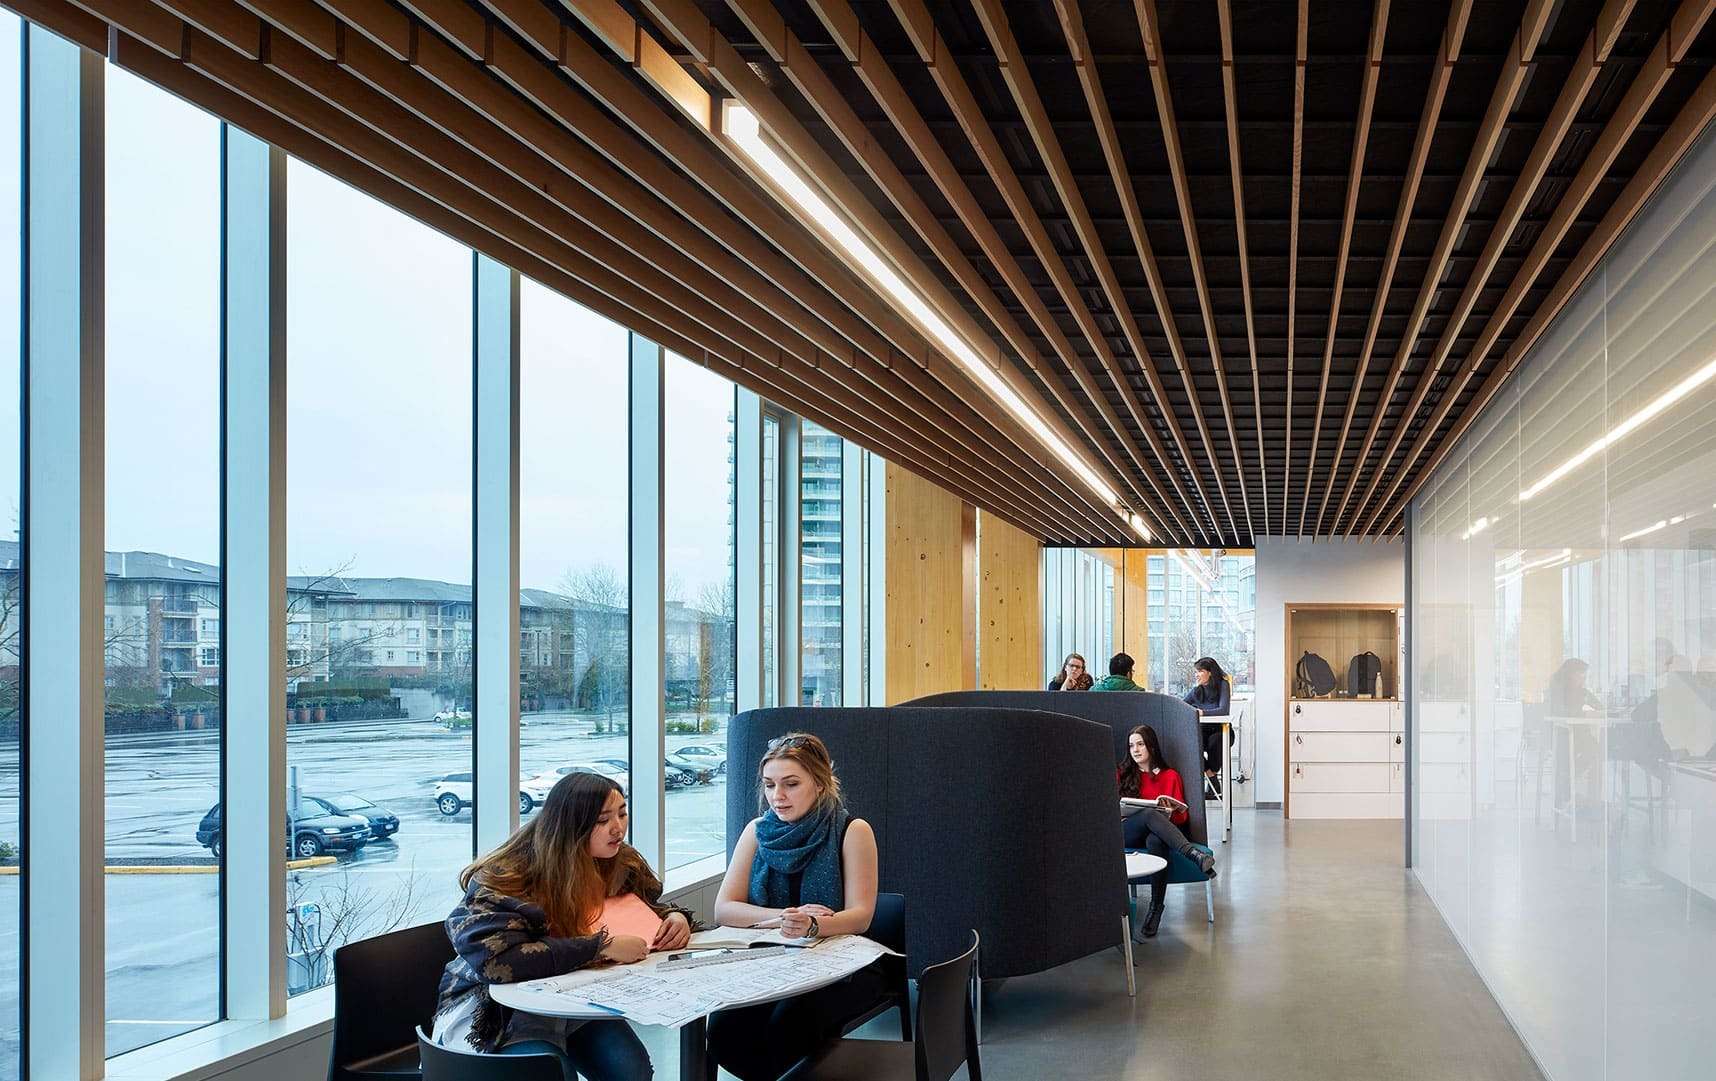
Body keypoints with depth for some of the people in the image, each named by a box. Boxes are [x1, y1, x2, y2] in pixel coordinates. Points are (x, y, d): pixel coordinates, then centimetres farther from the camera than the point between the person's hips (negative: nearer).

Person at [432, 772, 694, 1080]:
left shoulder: (622, 862, -3)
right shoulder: (509, 877, -22)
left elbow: (649, 907, 19)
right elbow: (493, 959, -37)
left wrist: (675, 916, -8)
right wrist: (601, 946, -35)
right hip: (495, 1006, -5)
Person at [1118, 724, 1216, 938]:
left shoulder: (1170, 776, 20)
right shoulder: (1121, 773, 22)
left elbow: (1182, 816, 15)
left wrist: (1169, 811, -8)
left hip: (1156, 833, 0)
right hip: (1124, 833, 0)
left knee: (1156, 841, -41)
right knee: (1149, 814, -38)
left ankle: (1156, 906, -43)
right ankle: (1193, 853, -57)